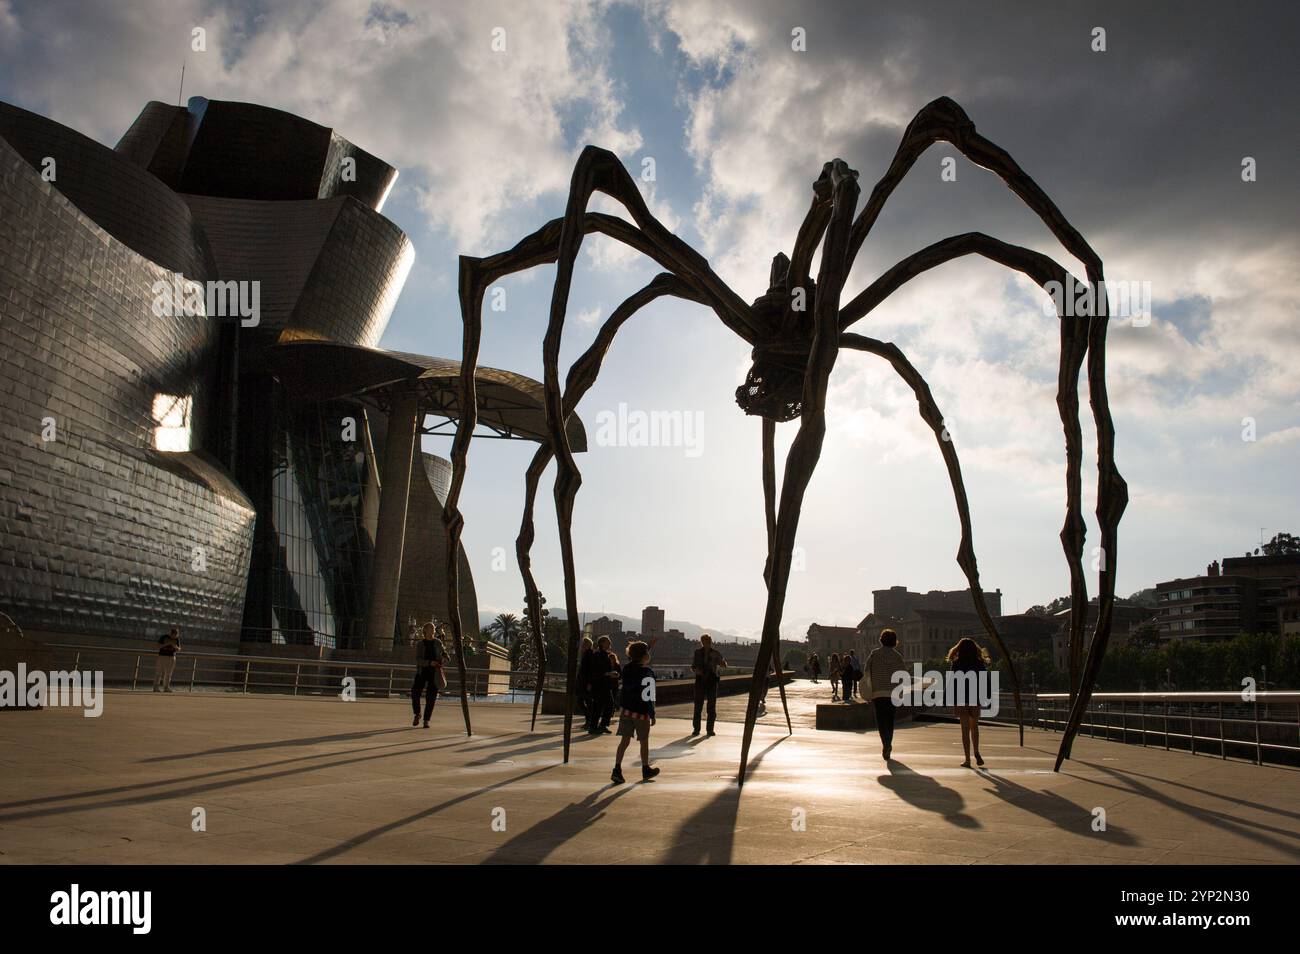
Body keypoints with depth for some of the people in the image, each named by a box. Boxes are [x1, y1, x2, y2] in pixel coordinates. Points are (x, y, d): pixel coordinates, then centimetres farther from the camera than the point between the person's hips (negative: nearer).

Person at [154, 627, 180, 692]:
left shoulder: (177, 639, 6)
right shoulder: (163, 637, -3)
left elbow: (178, 650, 8)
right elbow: (158, 646, -6)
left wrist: (175, 646, -12)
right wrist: (166, 644, -19)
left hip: (172, 657, 3)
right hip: (162, 656, -3)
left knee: (168, 673, 3)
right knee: (159, 672, -5)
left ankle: (166, 687, 8)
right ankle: (155, 687, -3)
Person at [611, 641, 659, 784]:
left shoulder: (627, 668, -1)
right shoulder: (649, 673, -13)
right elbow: (648, 697, -12)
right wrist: (652, 715, -5)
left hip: (627, 710, 4)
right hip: (642, 713, -4)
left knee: (624, 740, 4)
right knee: (644, 742, 12)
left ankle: (617, 770, -6)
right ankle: (646, 770, 26)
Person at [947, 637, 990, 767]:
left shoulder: (956, 664, -4)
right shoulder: (980, 664, 2)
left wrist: (952, 703, -3)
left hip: (961, 700, -2)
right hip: (975, 699, 2)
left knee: (965, 729, 3)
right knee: (974, 727, 19)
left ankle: (967, 759, 2)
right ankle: (976, 752, 3)